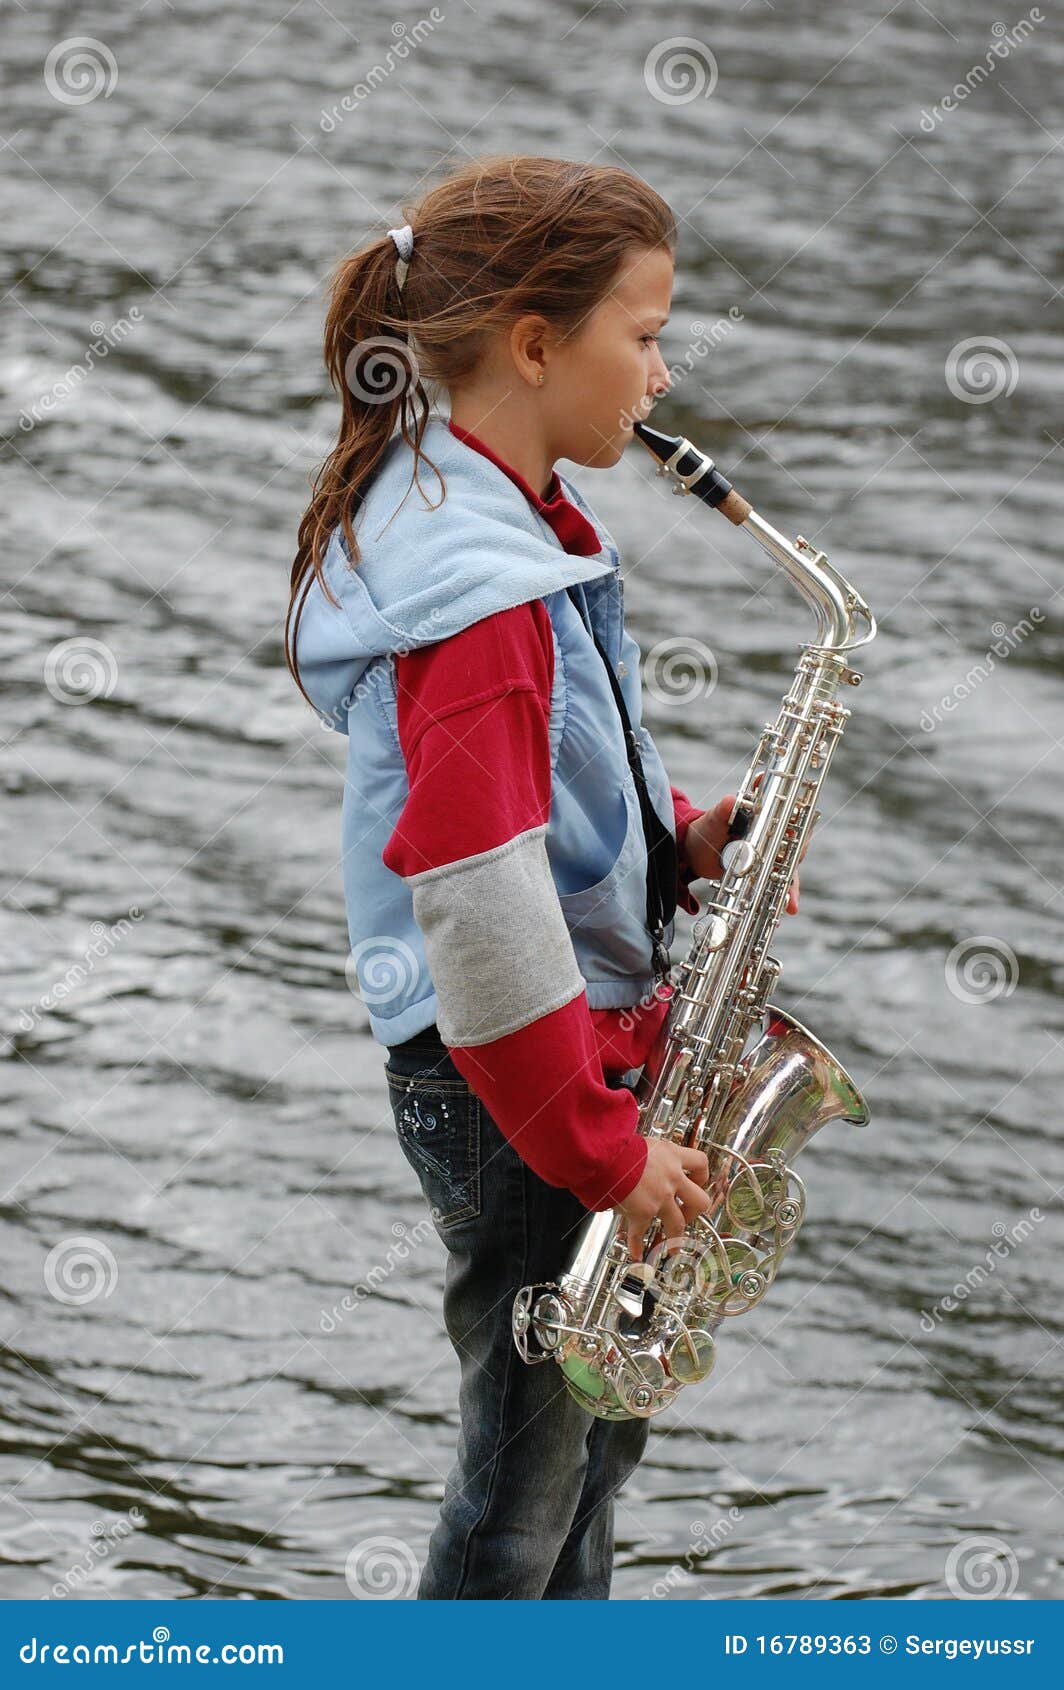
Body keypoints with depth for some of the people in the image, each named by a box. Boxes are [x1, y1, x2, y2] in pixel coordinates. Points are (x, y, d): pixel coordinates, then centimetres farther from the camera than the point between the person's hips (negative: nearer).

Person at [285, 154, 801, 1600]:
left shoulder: (510, 526, 8)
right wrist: (602, 1150, -24)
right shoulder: (477, 589, -25)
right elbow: (476, 898, -29)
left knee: (597, 1425, 22)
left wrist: (681, 838, 2)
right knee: (526, 1476, 3)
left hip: (593, 1032, 10)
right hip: (511, 1091, -10)